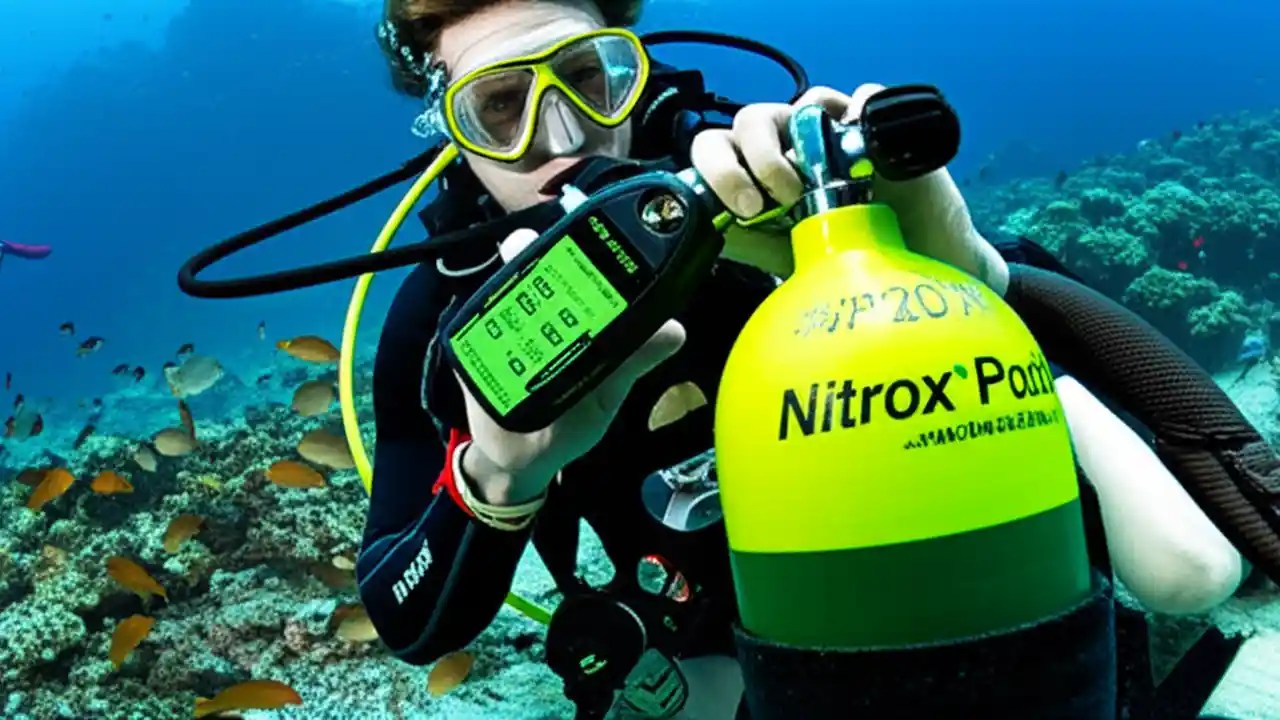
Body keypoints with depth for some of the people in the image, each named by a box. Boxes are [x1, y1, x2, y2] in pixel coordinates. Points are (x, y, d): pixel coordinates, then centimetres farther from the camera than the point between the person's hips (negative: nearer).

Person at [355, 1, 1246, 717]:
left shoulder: (736, 183, -21)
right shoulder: (442, 316, -18)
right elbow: (412, 627, -18)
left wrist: (958, 265, -49)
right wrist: (496, 475, -40)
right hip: (725, 637, 1)